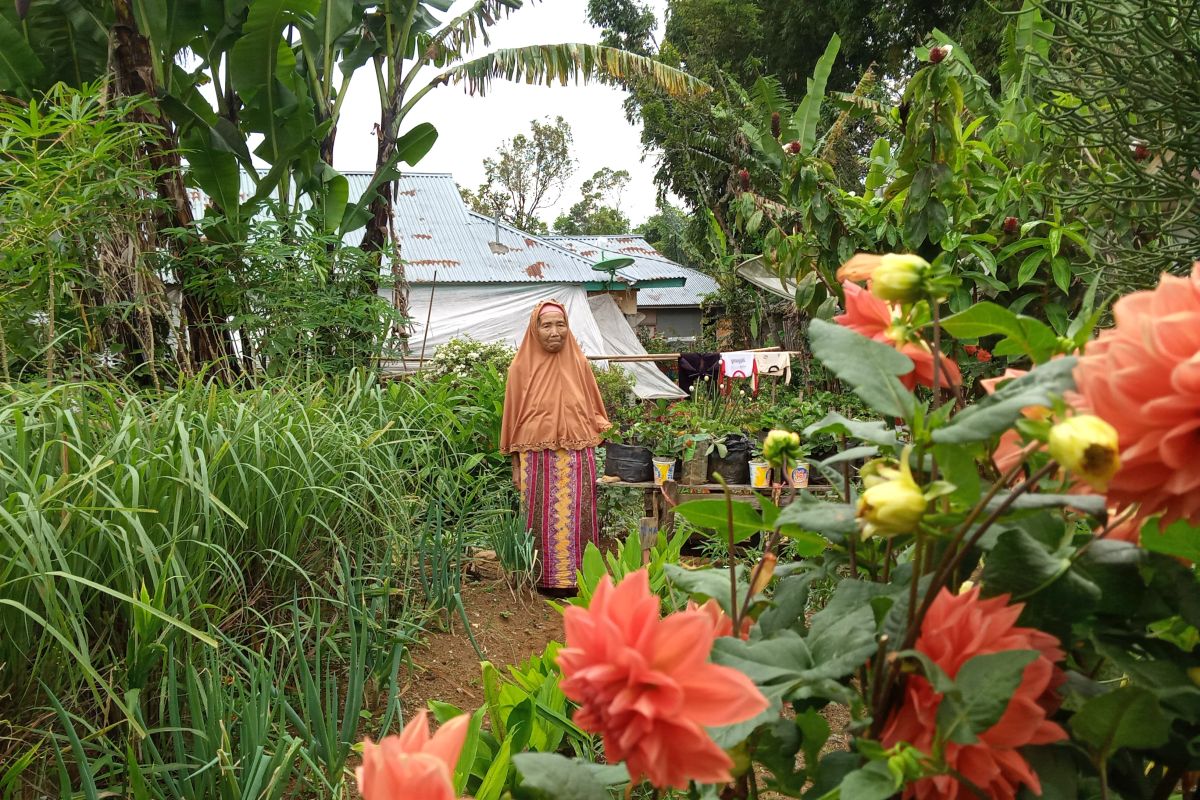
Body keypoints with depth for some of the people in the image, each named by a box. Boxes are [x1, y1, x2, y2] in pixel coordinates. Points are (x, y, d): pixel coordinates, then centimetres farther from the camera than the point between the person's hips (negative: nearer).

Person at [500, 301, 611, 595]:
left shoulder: (579, 363, 6)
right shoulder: (522, 366, 1)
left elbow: (593, 409, 16)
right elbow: (514, 417, 3)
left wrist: (604, 428, -2)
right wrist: (515, 467, 3)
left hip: (577, 457, 2)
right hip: (538, 457, -1)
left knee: (577, 517, 3)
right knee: (543, 519, 2)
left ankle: (577, 578, 14)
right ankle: (546, 579, 14)